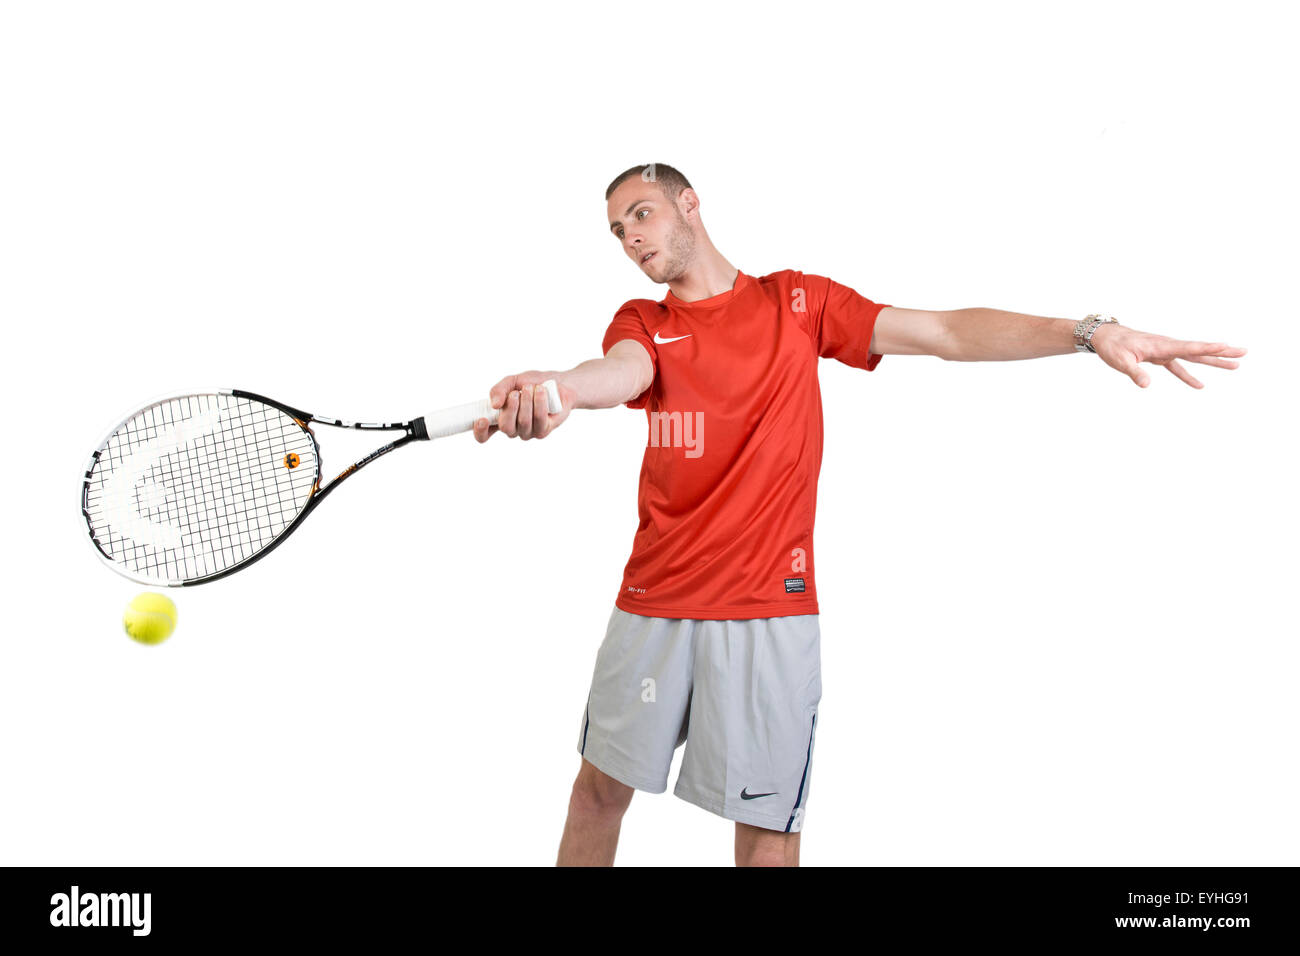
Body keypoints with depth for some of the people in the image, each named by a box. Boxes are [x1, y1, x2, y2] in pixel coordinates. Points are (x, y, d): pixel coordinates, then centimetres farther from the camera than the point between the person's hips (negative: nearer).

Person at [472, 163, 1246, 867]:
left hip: (770, 606, -2)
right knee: (601, 785, 11)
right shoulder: (643, 323, 6)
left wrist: (1089, 331, -10)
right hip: (654, 602, 2)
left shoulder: (798, 301, 6)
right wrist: (559, 388, -43)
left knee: (767, 823, 2)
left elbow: (947, 332, 2)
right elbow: (619, 373, -18)